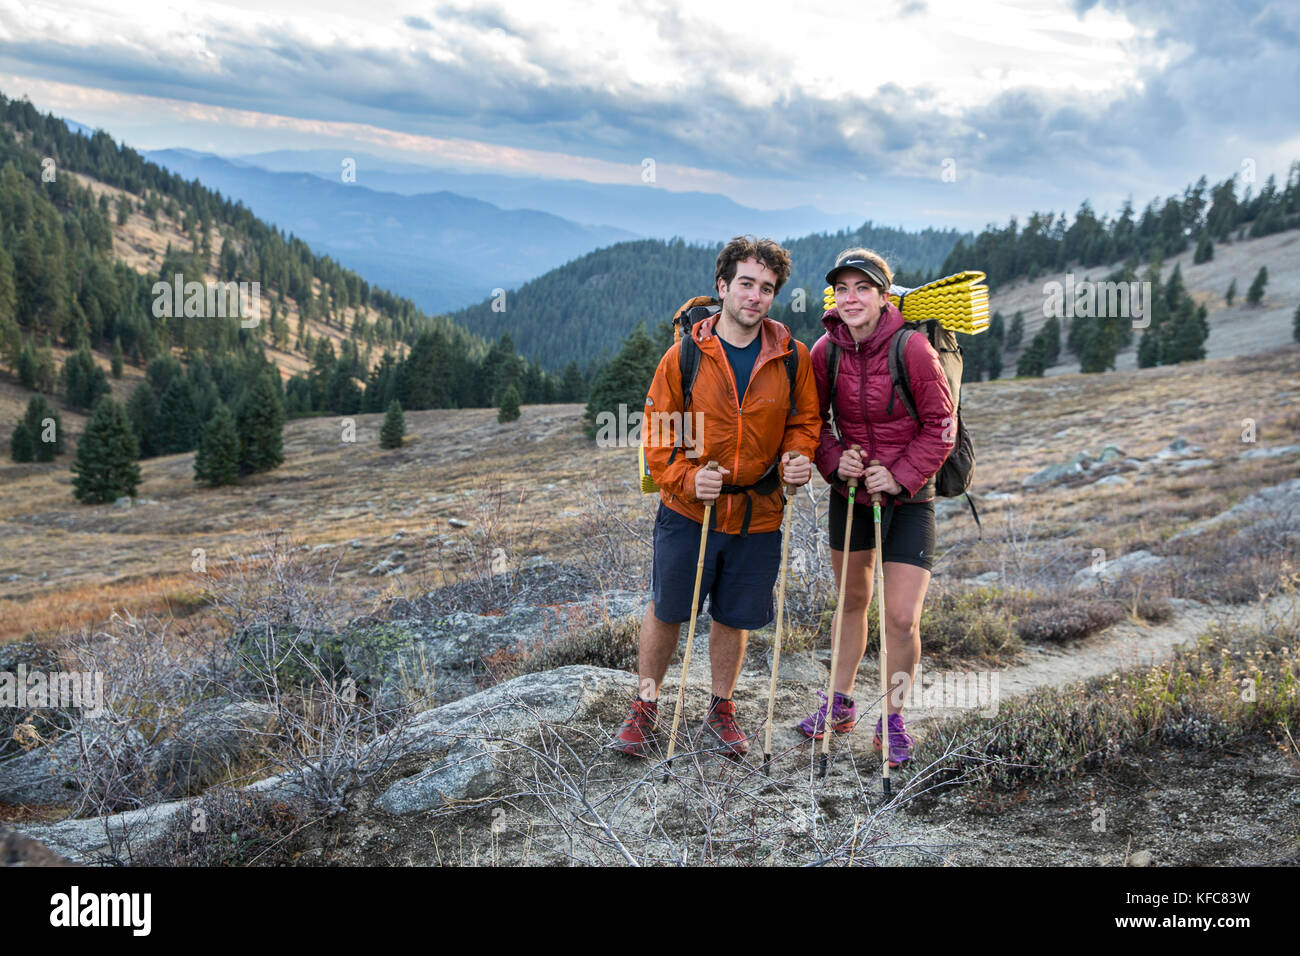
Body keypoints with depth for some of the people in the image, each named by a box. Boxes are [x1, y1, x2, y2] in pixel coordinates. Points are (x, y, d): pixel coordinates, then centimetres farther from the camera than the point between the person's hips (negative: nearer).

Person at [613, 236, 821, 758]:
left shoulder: (792, 357, -2)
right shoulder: (685, 355, -5)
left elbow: (804, 420, 9)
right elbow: (657, 431, -2)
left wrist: (797, 456, -12)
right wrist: (686, 477, -18)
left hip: (758, 514, 1)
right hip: (689, 510, -1)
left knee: (734, 618, 14)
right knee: (666, 611, 10)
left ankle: (721, 708, 36)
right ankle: (645, 707, 30)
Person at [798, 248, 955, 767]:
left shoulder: (912, 348, -17)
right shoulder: (826, 351, -7)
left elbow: (940, 426, -10)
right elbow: (816, 421, 6)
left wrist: (900, 476, -18)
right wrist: (833, 460, -13)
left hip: (908, 497, -3)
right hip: (850, 491, 4)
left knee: (902, 617, -6)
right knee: (852, 601, 19)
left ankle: (893, 719, 17)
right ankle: (841, 704, 35)